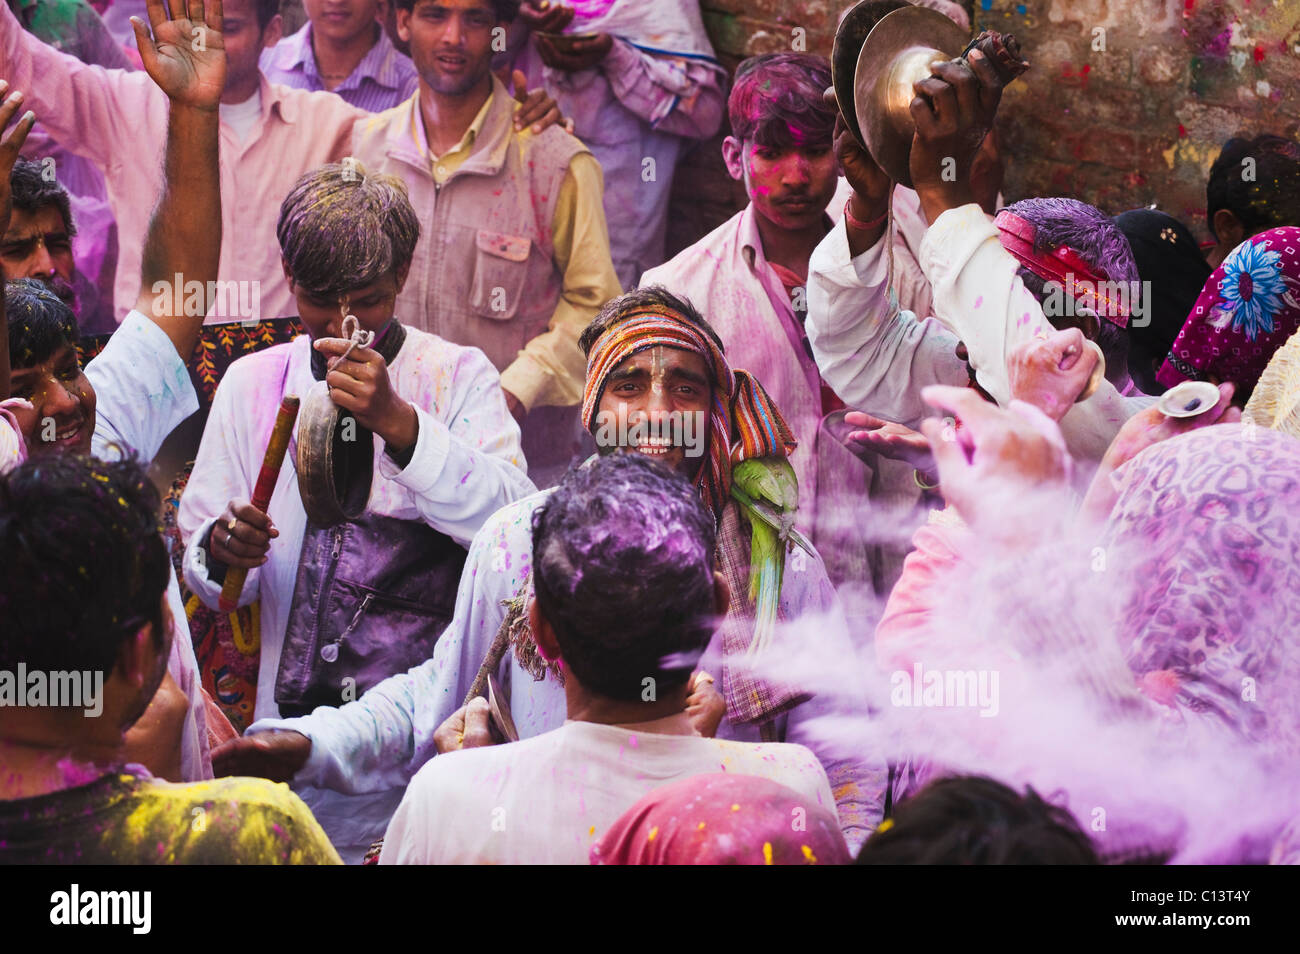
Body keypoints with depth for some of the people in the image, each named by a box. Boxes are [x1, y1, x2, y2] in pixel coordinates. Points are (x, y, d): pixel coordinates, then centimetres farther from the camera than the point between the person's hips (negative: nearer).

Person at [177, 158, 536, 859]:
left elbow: (511, 523, -10)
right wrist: (222, 550, -8)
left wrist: (398, 422, -19)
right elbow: (198, 563, 16)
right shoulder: (251, 382, 15)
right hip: (292, 715, 2)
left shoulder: (458, 376, 7)